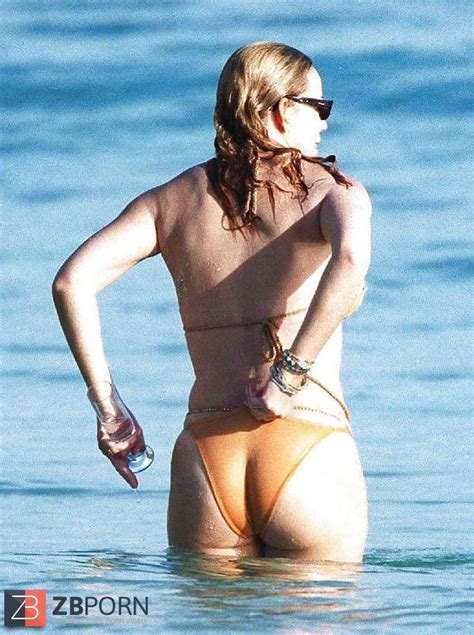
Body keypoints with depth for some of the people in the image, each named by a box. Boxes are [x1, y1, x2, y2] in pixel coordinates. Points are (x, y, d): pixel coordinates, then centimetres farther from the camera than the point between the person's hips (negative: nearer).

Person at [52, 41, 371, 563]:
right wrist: (292, 375, -16)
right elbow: (351, 258, -22)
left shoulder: (174, 199, 12)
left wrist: (109, 411, 4)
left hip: (205, 458, 3)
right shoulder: (331, 189, 2)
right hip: (309, 455, -3)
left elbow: (71, 282, 0)